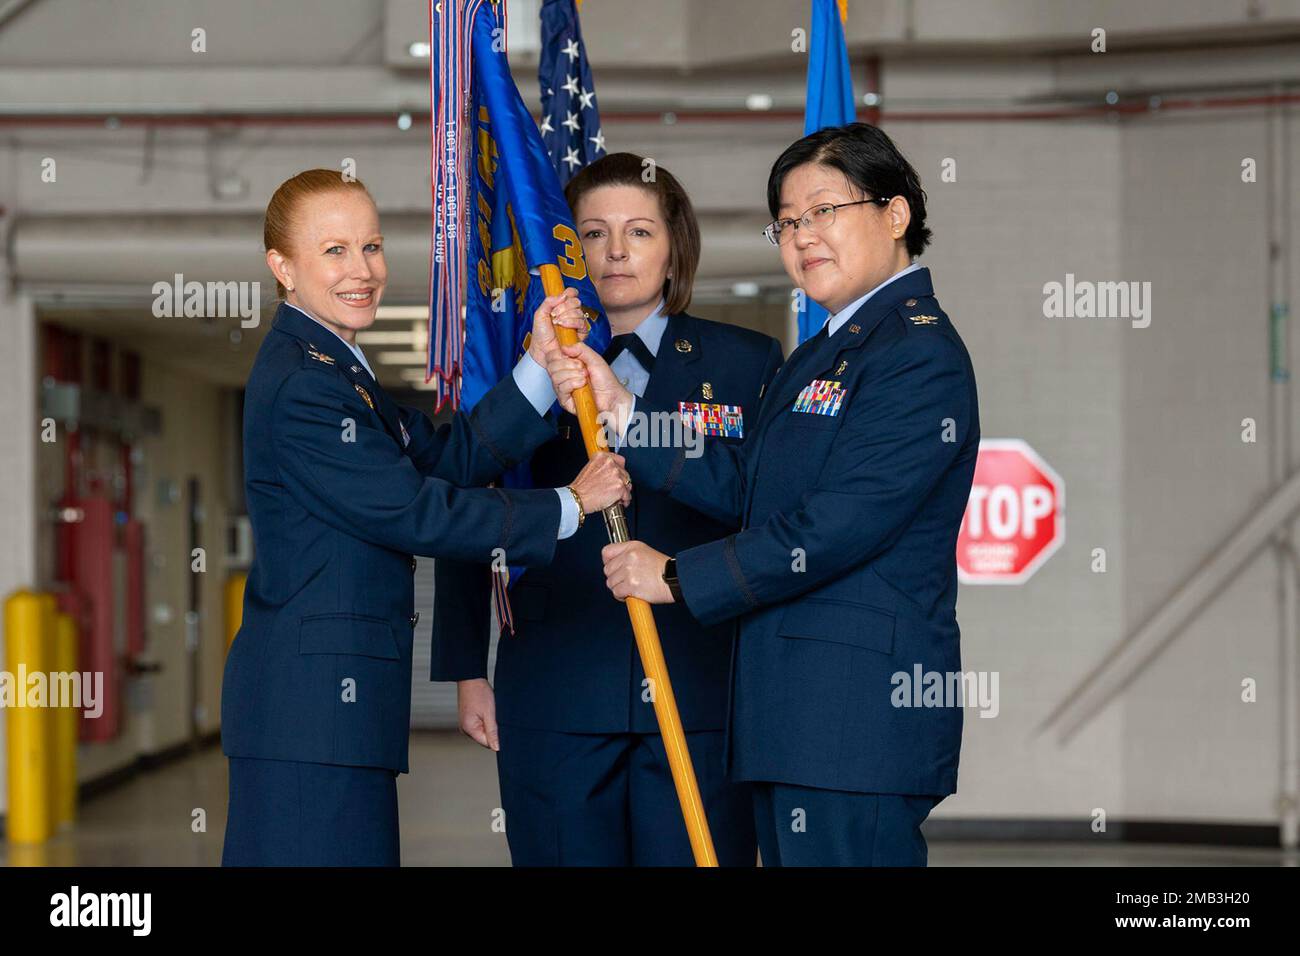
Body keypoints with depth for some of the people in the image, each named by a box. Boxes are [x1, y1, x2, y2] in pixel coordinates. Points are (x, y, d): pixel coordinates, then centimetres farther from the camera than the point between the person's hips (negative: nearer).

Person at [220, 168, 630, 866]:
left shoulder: (335, 371, 19)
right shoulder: (299, 388, -15)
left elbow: (446, 456, 11)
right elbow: (414, 512, -16)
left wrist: (540, 366, 1)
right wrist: (567, 506, -8)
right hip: (311, 701, -10)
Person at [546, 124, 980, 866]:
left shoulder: (920, 355, -12)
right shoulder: (820, 358, 22)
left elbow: (835, 528, -19)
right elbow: (745, 489, 16)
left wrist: (677, 576, -11)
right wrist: (619, 409, 8)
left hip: (862, 710, -10)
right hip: (798, 716, 10)